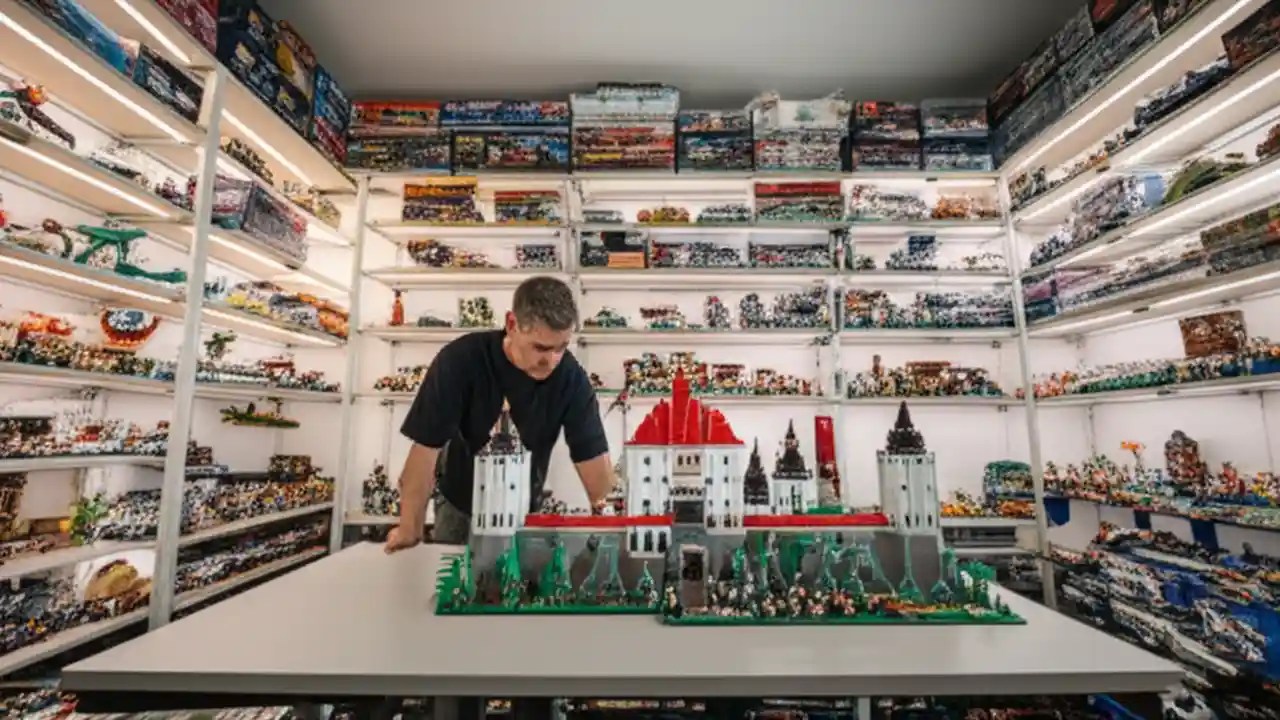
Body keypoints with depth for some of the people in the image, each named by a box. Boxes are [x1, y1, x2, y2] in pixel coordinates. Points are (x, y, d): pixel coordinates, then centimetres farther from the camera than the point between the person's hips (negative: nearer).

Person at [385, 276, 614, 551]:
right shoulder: (460, 361, -29)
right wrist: (409, 531, -21)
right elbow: (426, 447, -26)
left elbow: (594, 457, -23)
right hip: (460, 504, 0)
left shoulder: (571, 378, -25)